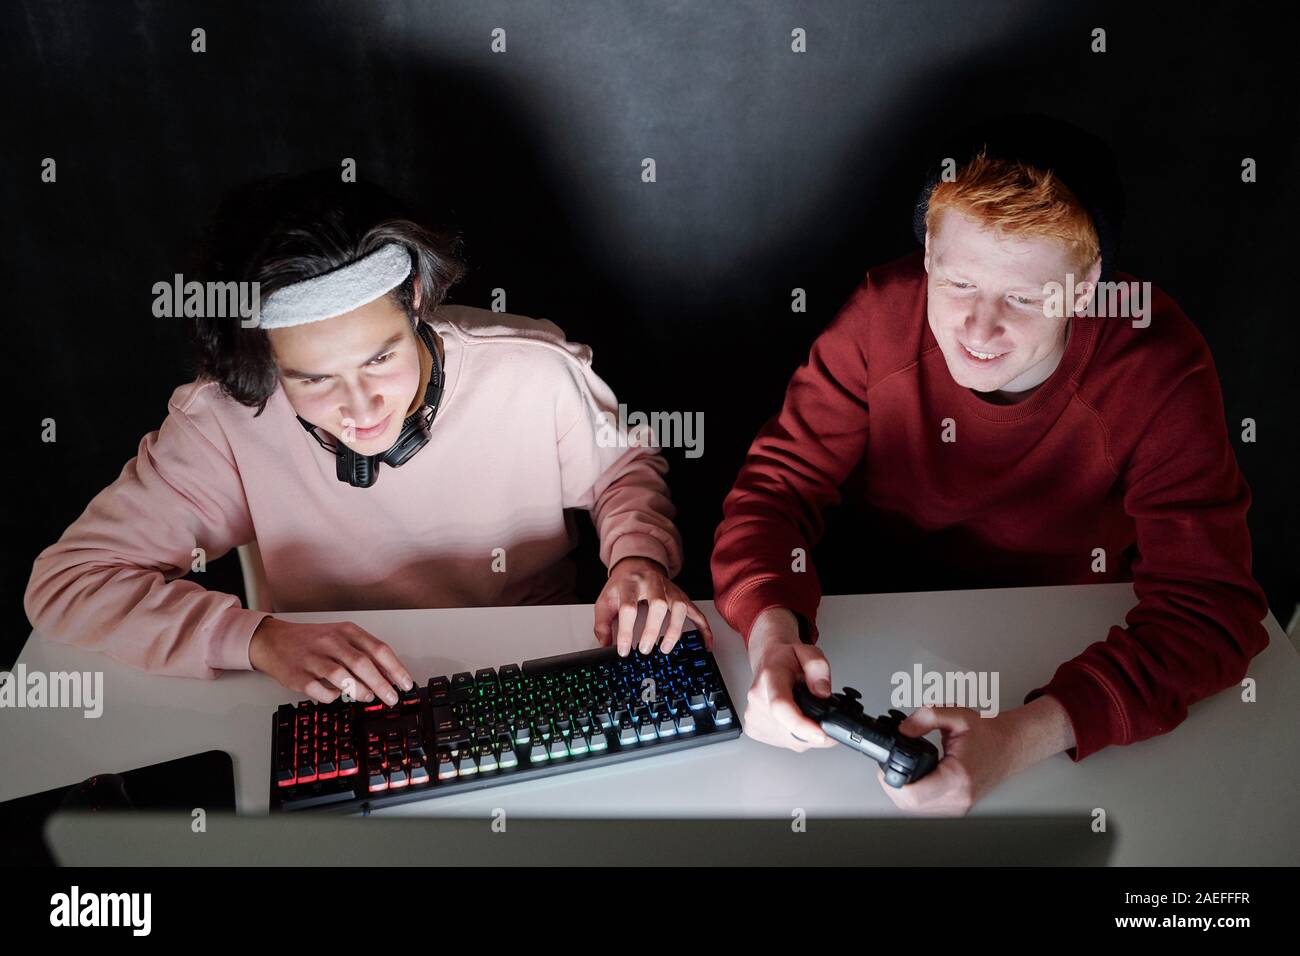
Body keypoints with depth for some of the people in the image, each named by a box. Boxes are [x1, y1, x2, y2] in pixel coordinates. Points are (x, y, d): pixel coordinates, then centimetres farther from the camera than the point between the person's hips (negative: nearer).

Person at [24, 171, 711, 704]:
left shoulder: (535, 373, -19)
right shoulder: (225, 422, -20)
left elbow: (626, 467, 2)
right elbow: (65, 581, -13)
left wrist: (639, 559, -20)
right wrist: (261, 638, -28)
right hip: (341, 729, 0)